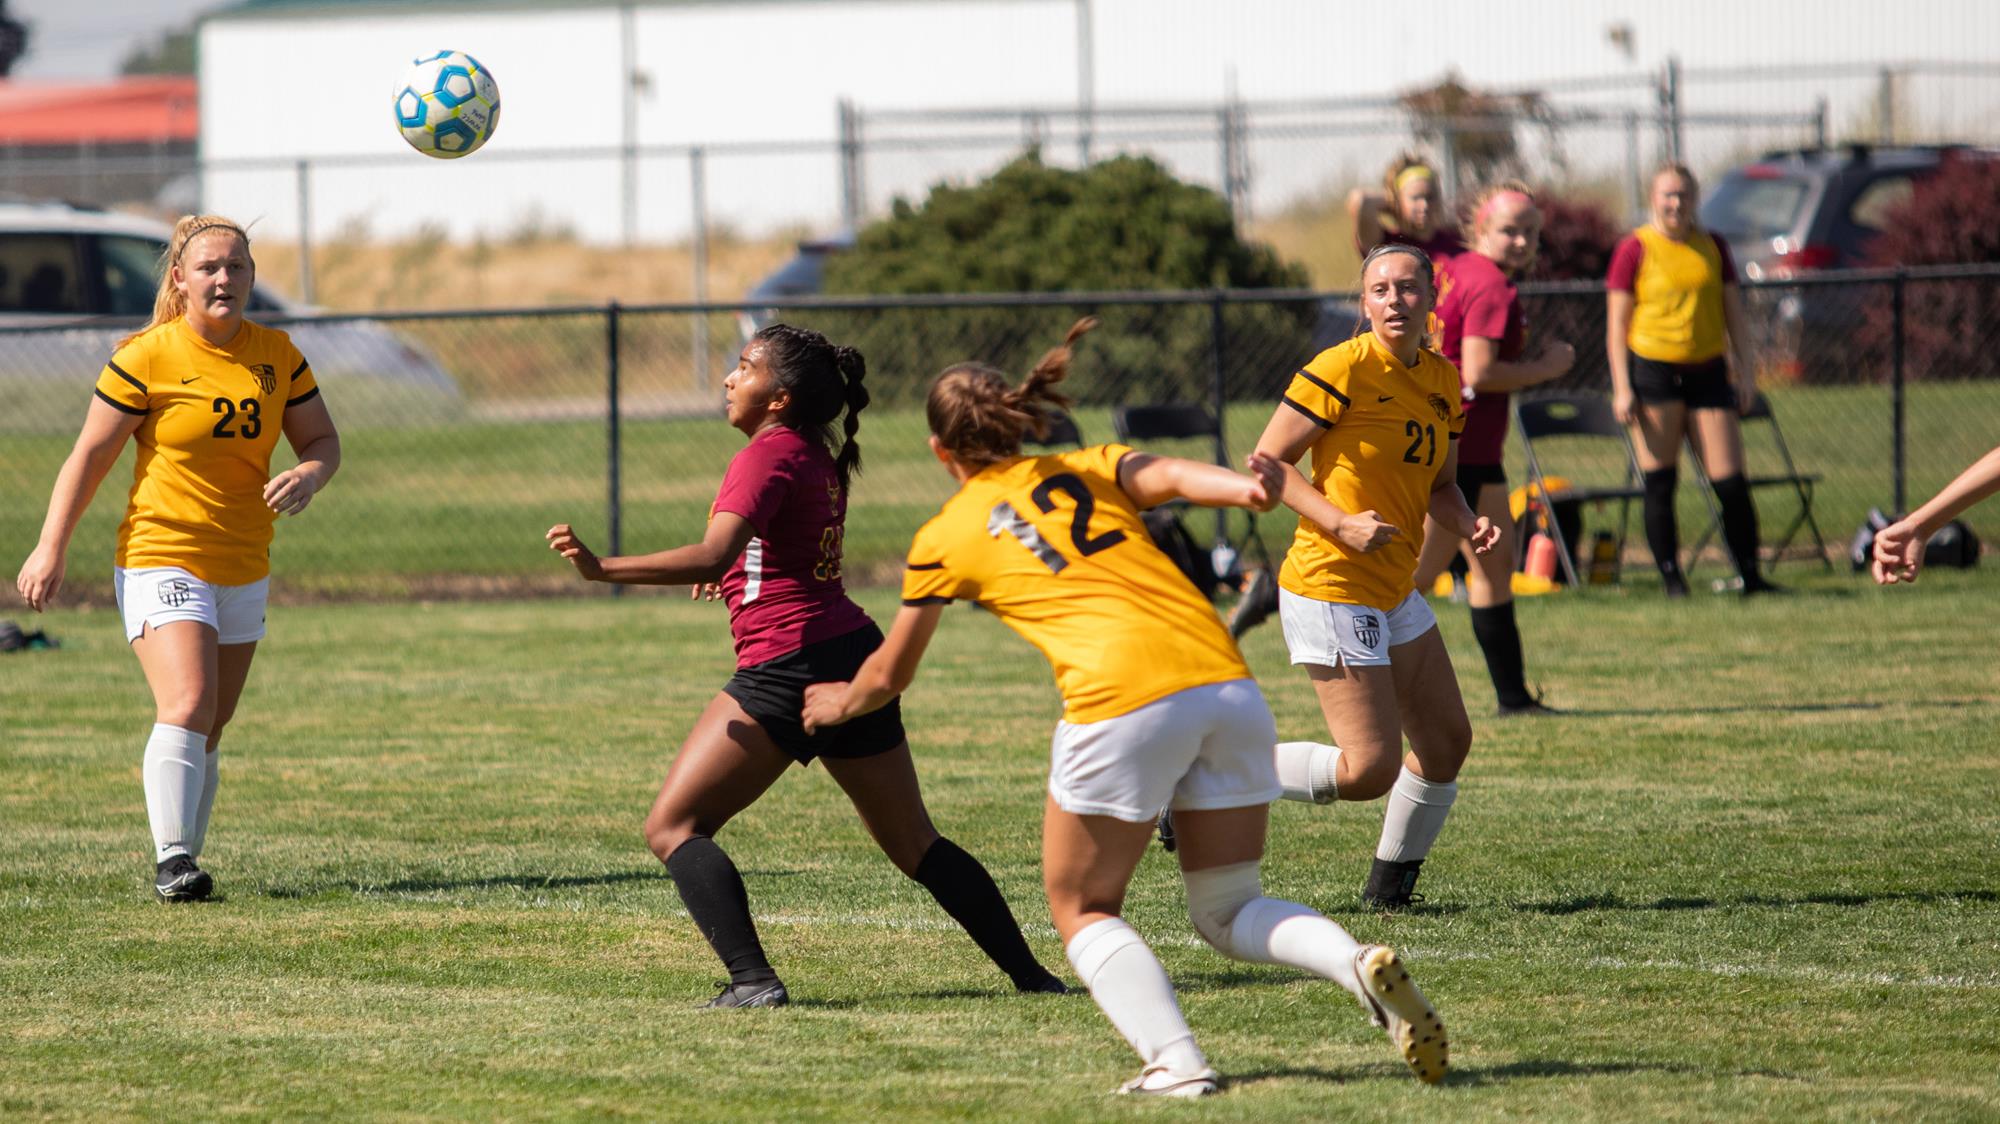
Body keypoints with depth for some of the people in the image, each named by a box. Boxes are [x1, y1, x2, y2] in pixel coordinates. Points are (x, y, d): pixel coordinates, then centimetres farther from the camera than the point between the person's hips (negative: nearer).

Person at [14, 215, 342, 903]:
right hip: (161, 558, -5)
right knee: (188, 706, -22)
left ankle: (183, 857, 20)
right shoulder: (147, 357, -10)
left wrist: (308, 476, -12)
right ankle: (173, 860, -23)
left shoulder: (277, 356, 4)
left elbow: (322, 440, 12)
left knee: (209, 729, 10)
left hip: (244, 571, 5)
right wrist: (51, 549, -7)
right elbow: (90, 455, -5)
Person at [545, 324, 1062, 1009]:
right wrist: (733, 575, 26)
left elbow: (713, 557, -26)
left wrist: (602, 568, -32)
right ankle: (1029, 973, 17)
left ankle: (753, 978, -18)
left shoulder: (769, 456, -11)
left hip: (787, 664, -9)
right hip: (855, 649, 9)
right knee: (915, 845, 18)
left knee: (672, 826, -5)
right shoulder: (820, 458, 14)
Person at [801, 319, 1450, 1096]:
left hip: (1124, 707, -4)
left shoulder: (944, 539, 17)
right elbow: (1169, 477, 0)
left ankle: (1175, 1062, -9)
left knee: (1084, 912, 14)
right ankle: (1361, 965, -12)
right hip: (1226, 682, 4)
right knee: (1228, 912, 16)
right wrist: (1245, 490, -20)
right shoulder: (1089, 469, 23)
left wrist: (840, 704, 51)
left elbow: (888, 675, 30)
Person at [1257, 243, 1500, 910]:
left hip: (1396, 593, 8)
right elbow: (1266, 462, -12)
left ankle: (1391, 882, 27)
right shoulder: (1343, 370, -14)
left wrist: (1467, 525, -1)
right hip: (1331, 591, -8)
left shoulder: (1443, 381, 9)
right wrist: (1342, 523, -22)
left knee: (1447, 743, 10)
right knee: (1370, 770, -13)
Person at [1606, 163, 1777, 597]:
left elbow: (1733, 309, 18)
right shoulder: (1634, 249, -1)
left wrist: (1742, 366, 10)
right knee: (1660, 483, -1)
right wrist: (1622, 387, -8)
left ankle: (1751, 576, 7)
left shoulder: (1713, 247, 11)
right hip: (1653, 370, -3)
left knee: (1730, 481, -2)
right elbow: (1617, 322, -2)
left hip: (1707, 370, 3)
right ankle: (1672, 581, 5)